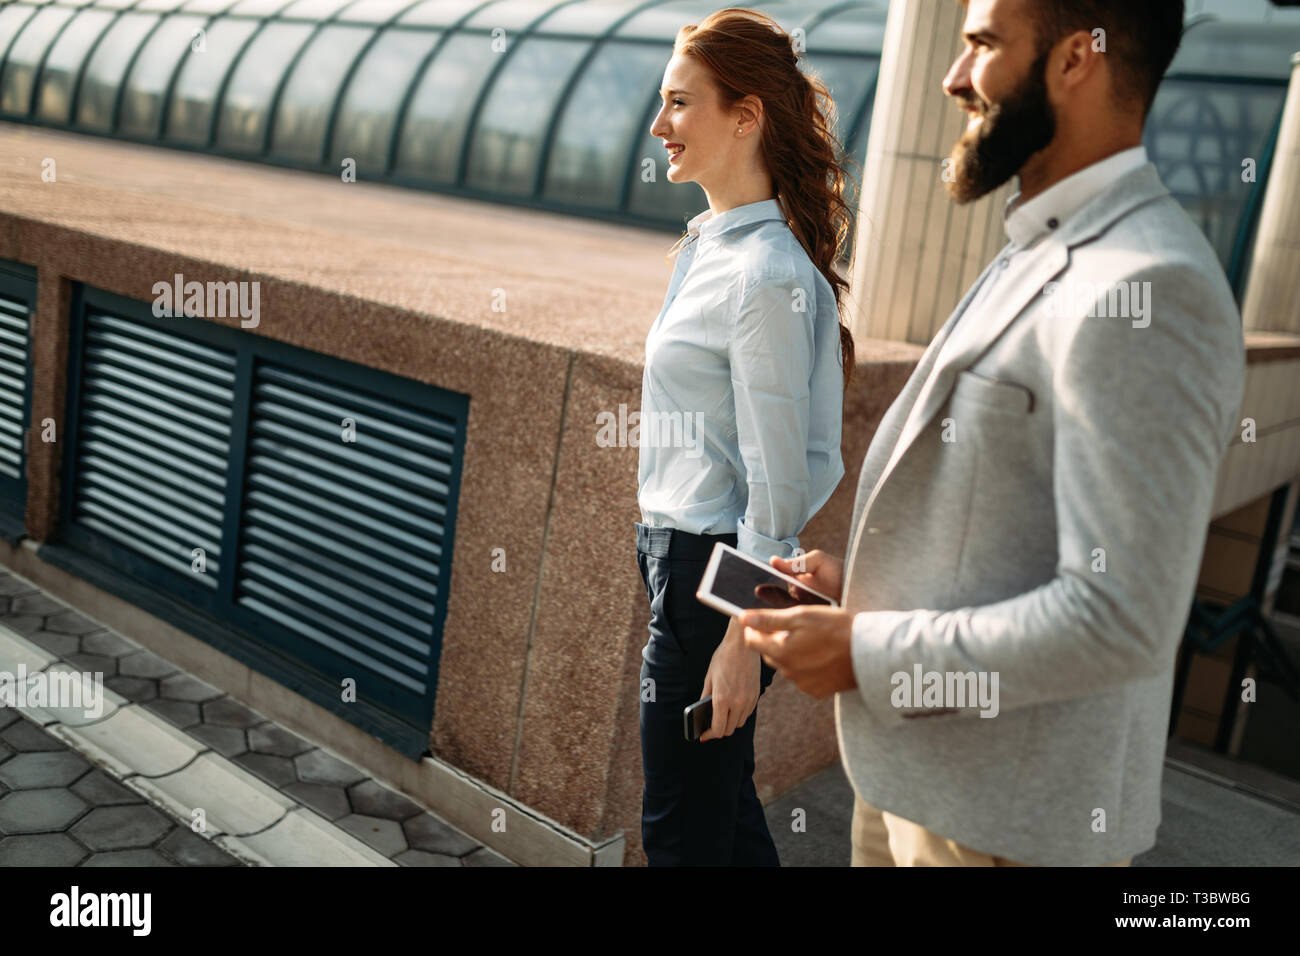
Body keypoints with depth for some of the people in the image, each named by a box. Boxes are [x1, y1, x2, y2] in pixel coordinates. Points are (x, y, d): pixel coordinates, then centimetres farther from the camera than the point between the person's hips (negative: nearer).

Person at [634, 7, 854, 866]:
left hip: (716, 568, -9)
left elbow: (778, 476, -20)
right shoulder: (711, 247, 10)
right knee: (723, 807, 21)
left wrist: (742, 638, -18)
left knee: (682, 828, 6)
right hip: (680, 553, 9)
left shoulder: (768, 274, -20)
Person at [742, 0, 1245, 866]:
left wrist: (866, 655, -19)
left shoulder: (1145, 288, -23)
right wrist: (858, 582, 4)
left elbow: (1120, 617, -27)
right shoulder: (1045, 257, 9)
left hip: (1009, 819, -8)